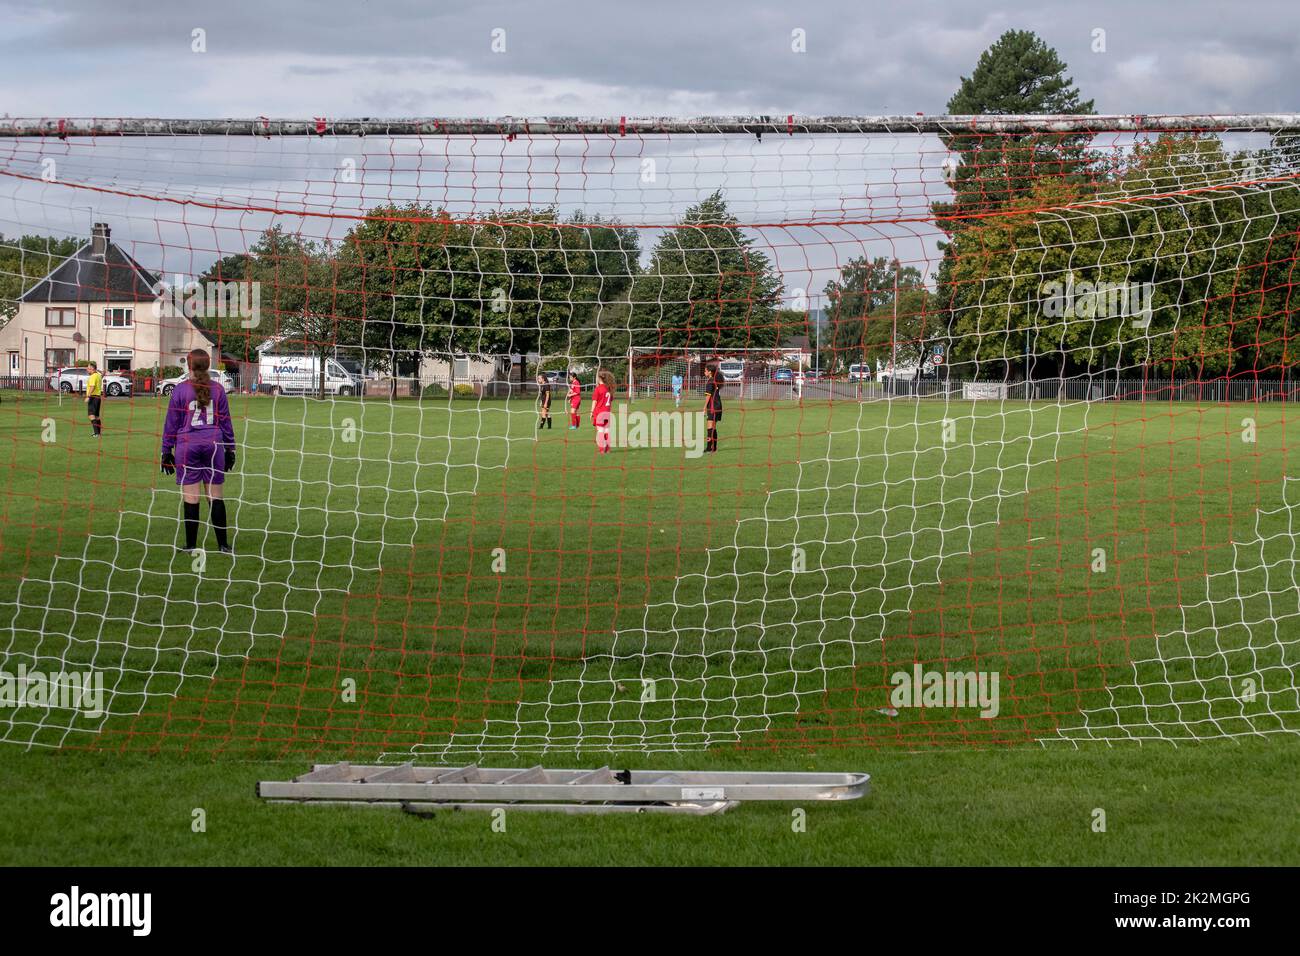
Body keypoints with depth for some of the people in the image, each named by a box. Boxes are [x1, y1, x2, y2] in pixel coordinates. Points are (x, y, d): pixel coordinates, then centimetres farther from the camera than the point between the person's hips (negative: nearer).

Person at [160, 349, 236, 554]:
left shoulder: (180, 390, -3)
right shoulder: (217, 389, 4)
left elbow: (172, 422, 1)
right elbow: (225, 421, 9)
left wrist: (166, 450, 9)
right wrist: (230, 449, 18)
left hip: (187, 446, -2)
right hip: (213, 445, 2)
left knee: (191, 498, 1)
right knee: (215, 496, 7)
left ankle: (191, 546, 4)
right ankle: (223, 544, 10)